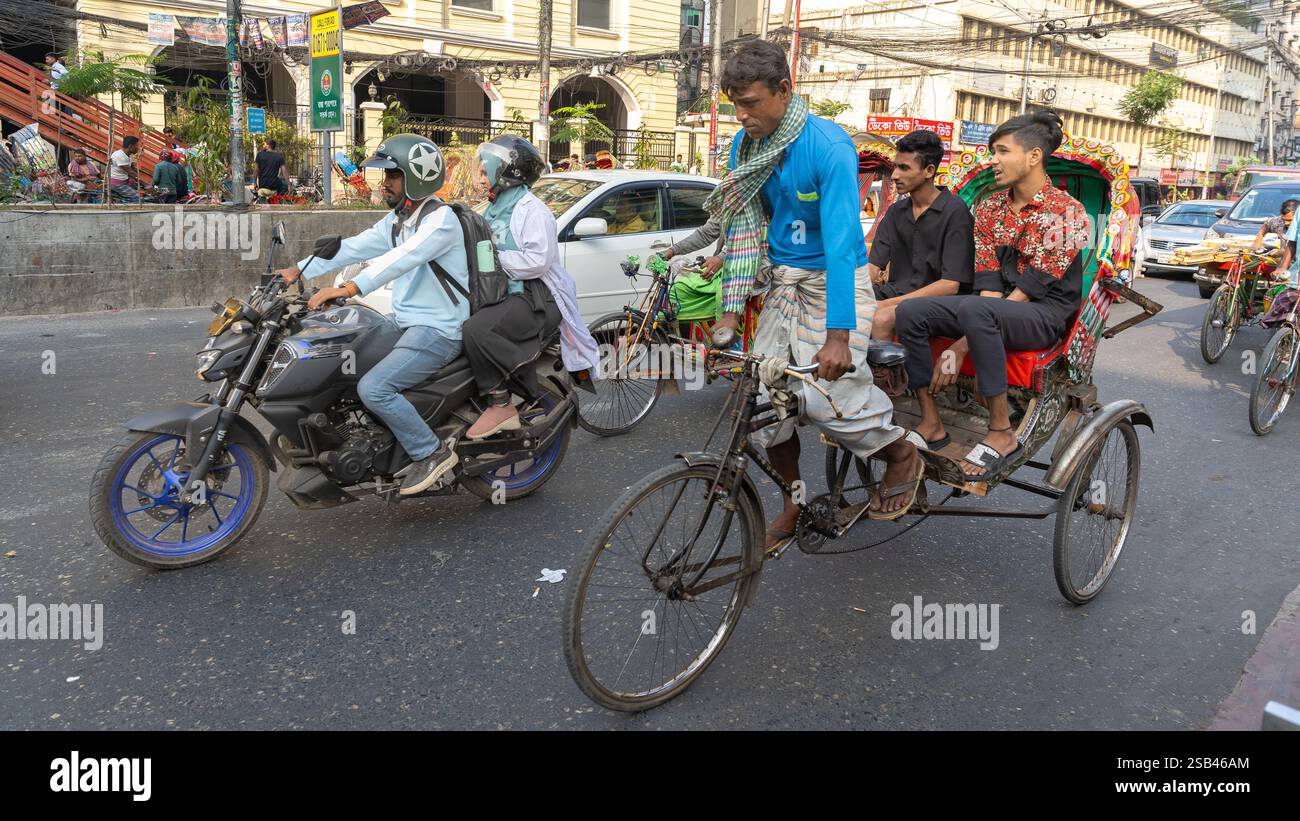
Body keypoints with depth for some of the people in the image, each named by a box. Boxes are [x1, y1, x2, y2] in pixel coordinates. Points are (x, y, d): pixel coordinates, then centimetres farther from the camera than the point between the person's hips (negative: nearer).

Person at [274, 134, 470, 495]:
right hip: (408, 325, 10)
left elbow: (403, 258, -31)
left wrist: (347, 289, -41)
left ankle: (432, 452, -8)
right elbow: (355, 246, 10)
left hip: (438, 331, -10)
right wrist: (299, 270, 0)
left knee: (373, 387, -24)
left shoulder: (440, 219, -16)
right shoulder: (396, 220, 14)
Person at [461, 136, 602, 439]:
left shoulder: (532, 210, -9)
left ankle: (500, 406, -19)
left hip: (538, 298, -10)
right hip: (508, 293, 10)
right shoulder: (495, 209, 21)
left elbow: (538, 260, -22)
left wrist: (495, 258, -15)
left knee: (477, 329, -30)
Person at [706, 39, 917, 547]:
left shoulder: (828, 147, -22)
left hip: (833, 277, -6)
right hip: (784, 279, 6)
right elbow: (741, 227, 4)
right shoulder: (745, 145, -1)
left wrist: (838, 334, -36)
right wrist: (730, 310, 0)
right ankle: (795, 502, 19)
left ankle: (903, 455, 12)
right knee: (763, 392, -2)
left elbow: (840, 240, -29)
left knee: (824, 394, -18)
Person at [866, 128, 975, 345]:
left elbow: (950, 285, -15)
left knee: (881, 319, -34)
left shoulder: (954, 212, -8)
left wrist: (887, 304, -21)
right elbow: (872, 266, 7)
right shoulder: (896, 211, 13)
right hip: (896, 292, 6)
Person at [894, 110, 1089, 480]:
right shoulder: (989, 208, 9)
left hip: (1045, 315, -7)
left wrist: (962, 346, -22)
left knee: (973, 310, -38)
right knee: (910, 311, -15)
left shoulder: (1066, 212, -11)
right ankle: (931, 423, -8)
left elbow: (1028, 290, -18)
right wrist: (973, 337, -19)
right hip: (999, 309, 7)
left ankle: (1002, 434, -30)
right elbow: (989, 283, 1)